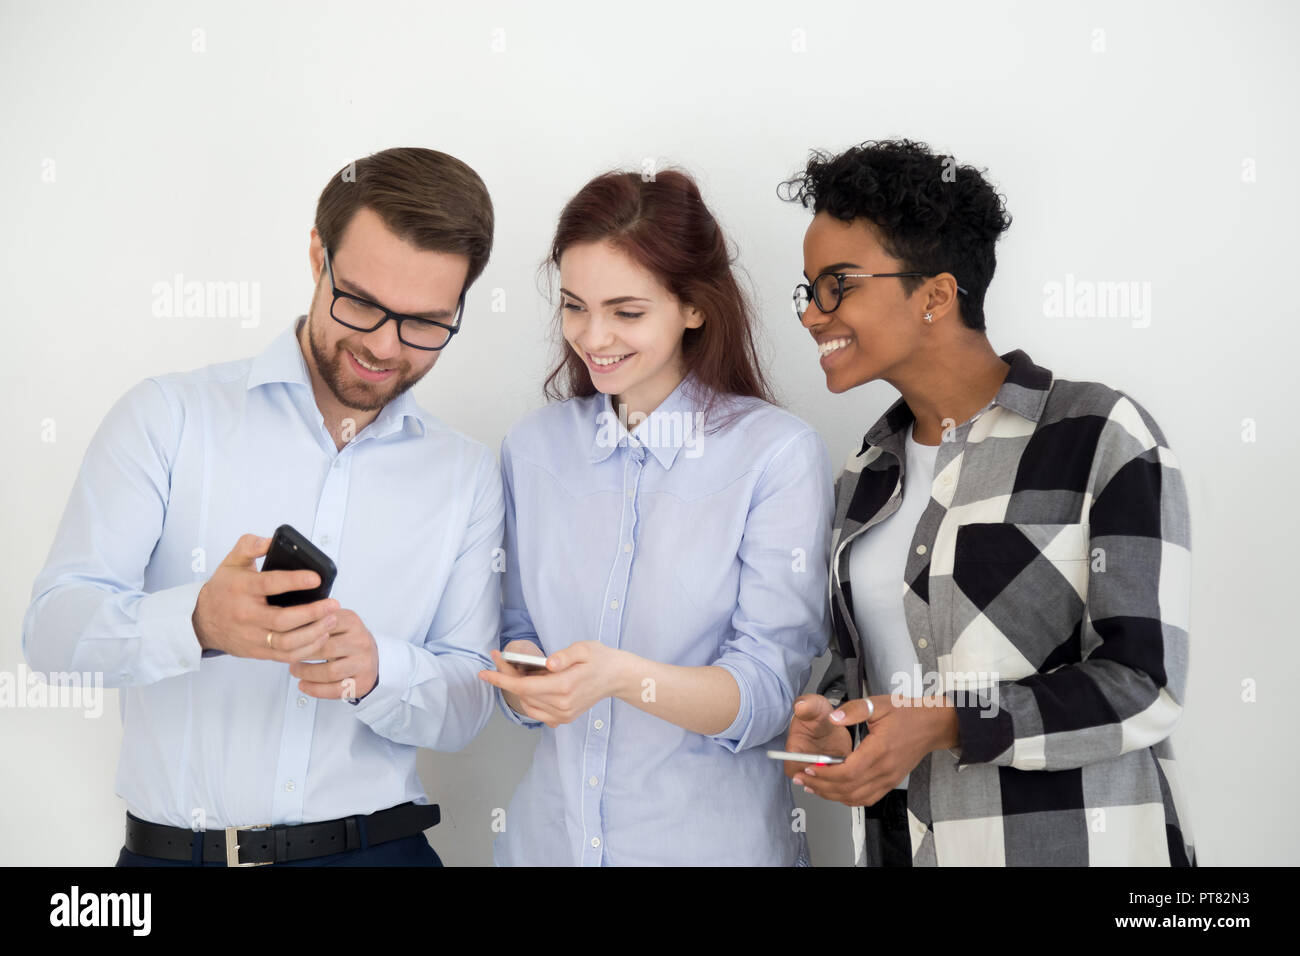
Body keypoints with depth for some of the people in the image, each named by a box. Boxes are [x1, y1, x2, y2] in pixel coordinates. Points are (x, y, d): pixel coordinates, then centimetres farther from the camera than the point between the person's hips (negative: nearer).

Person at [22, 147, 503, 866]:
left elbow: (466, 706, 9)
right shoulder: (169, 417, 4)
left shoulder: (467, 475, 11)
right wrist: (199, 622, -22)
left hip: (375, 846, 0)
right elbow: (53, 628, -2)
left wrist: (375, 667, -12)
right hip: (171, 850, 0)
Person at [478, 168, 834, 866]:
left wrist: (623, 677, -32)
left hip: (716, 839, -3)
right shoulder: (530, 448, 1)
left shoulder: (779, 454, -12)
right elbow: (515, 632, 6)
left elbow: (764, 696, -16)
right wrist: (525, 675, -16)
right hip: (547, 834, 4)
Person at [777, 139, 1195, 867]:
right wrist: (828, 725, -7)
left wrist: (947, 722, -23)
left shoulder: (1103, 436, -12)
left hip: (1079, 841, -5)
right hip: (902, 840, 6)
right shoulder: (868, 478, 7)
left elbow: (1145, 684, -16)